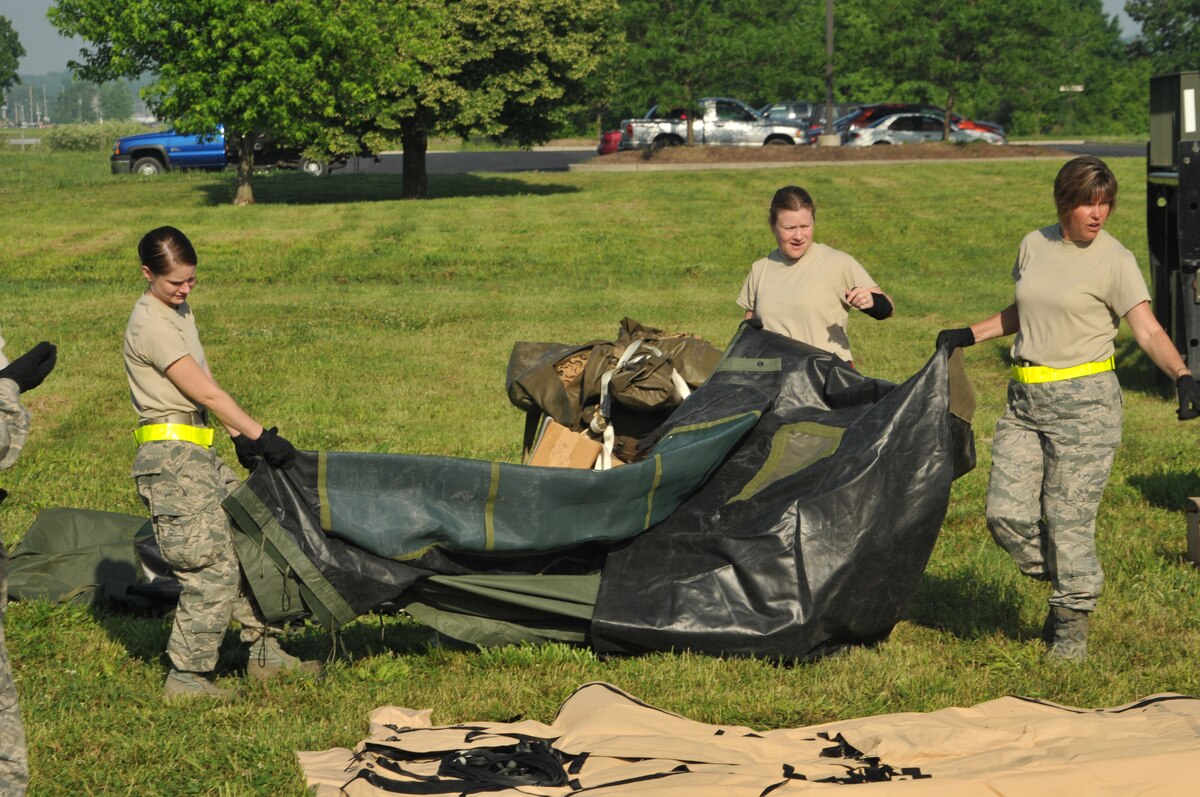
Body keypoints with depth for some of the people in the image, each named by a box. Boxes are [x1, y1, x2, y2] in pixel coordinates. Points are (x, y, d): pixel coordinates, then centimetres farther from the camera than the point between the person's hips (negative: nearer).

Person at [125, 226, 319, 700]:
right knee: (211, 565, -11)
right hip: (171, 457, -10)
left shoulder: (180, 312, 16)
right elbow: (206, 393, -15)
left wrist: (240, 438, 9)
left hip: (198, 454, 10)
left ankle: (265, 653, 17)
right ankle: (186, 675, -3)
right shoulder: (151, 325, -15)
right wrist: (260, 436, -13)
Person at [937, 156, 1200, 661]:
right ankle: (1065, 588, 22)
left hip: (1084, 399, -5)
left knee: (1069, 519, -5)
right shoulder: (1034, 246, 9)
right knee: (1006, 514, -1)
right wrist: (969, 335, 15)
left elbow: (1148, 331, -16)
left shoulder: (1114, 260, -8)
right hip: (1025, 398, 6)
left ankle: (1072, 624, 13)